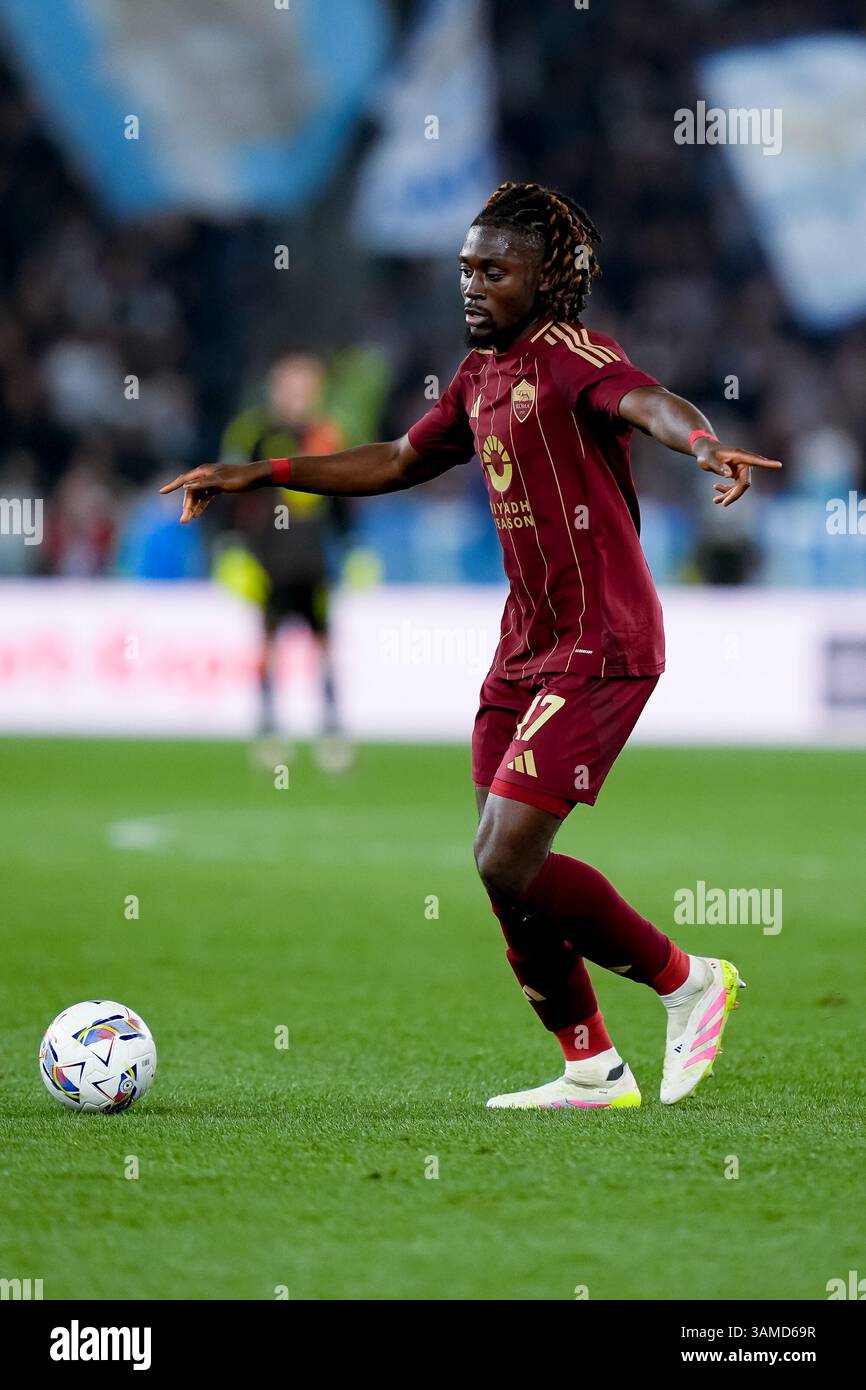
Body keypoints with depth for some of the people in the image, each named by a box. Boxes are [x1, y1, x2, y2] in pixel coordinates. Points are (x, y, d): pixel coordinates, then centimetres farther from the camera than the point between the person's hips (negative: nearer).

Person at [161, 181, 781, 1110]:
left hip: (599, 649, -9)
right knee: (501, 869, 7)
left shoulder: (566, 353, -13)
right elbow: (398, 462, 28)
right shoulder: (481, 376, 14)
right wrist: (258, 475, 27)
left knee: (507, 862, -15)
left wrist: (703, 443, -57)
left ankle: (687, 982, 3)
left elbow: (647, 402, -35)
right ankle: (593, 1073, 18)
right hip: (524, 650, 9)